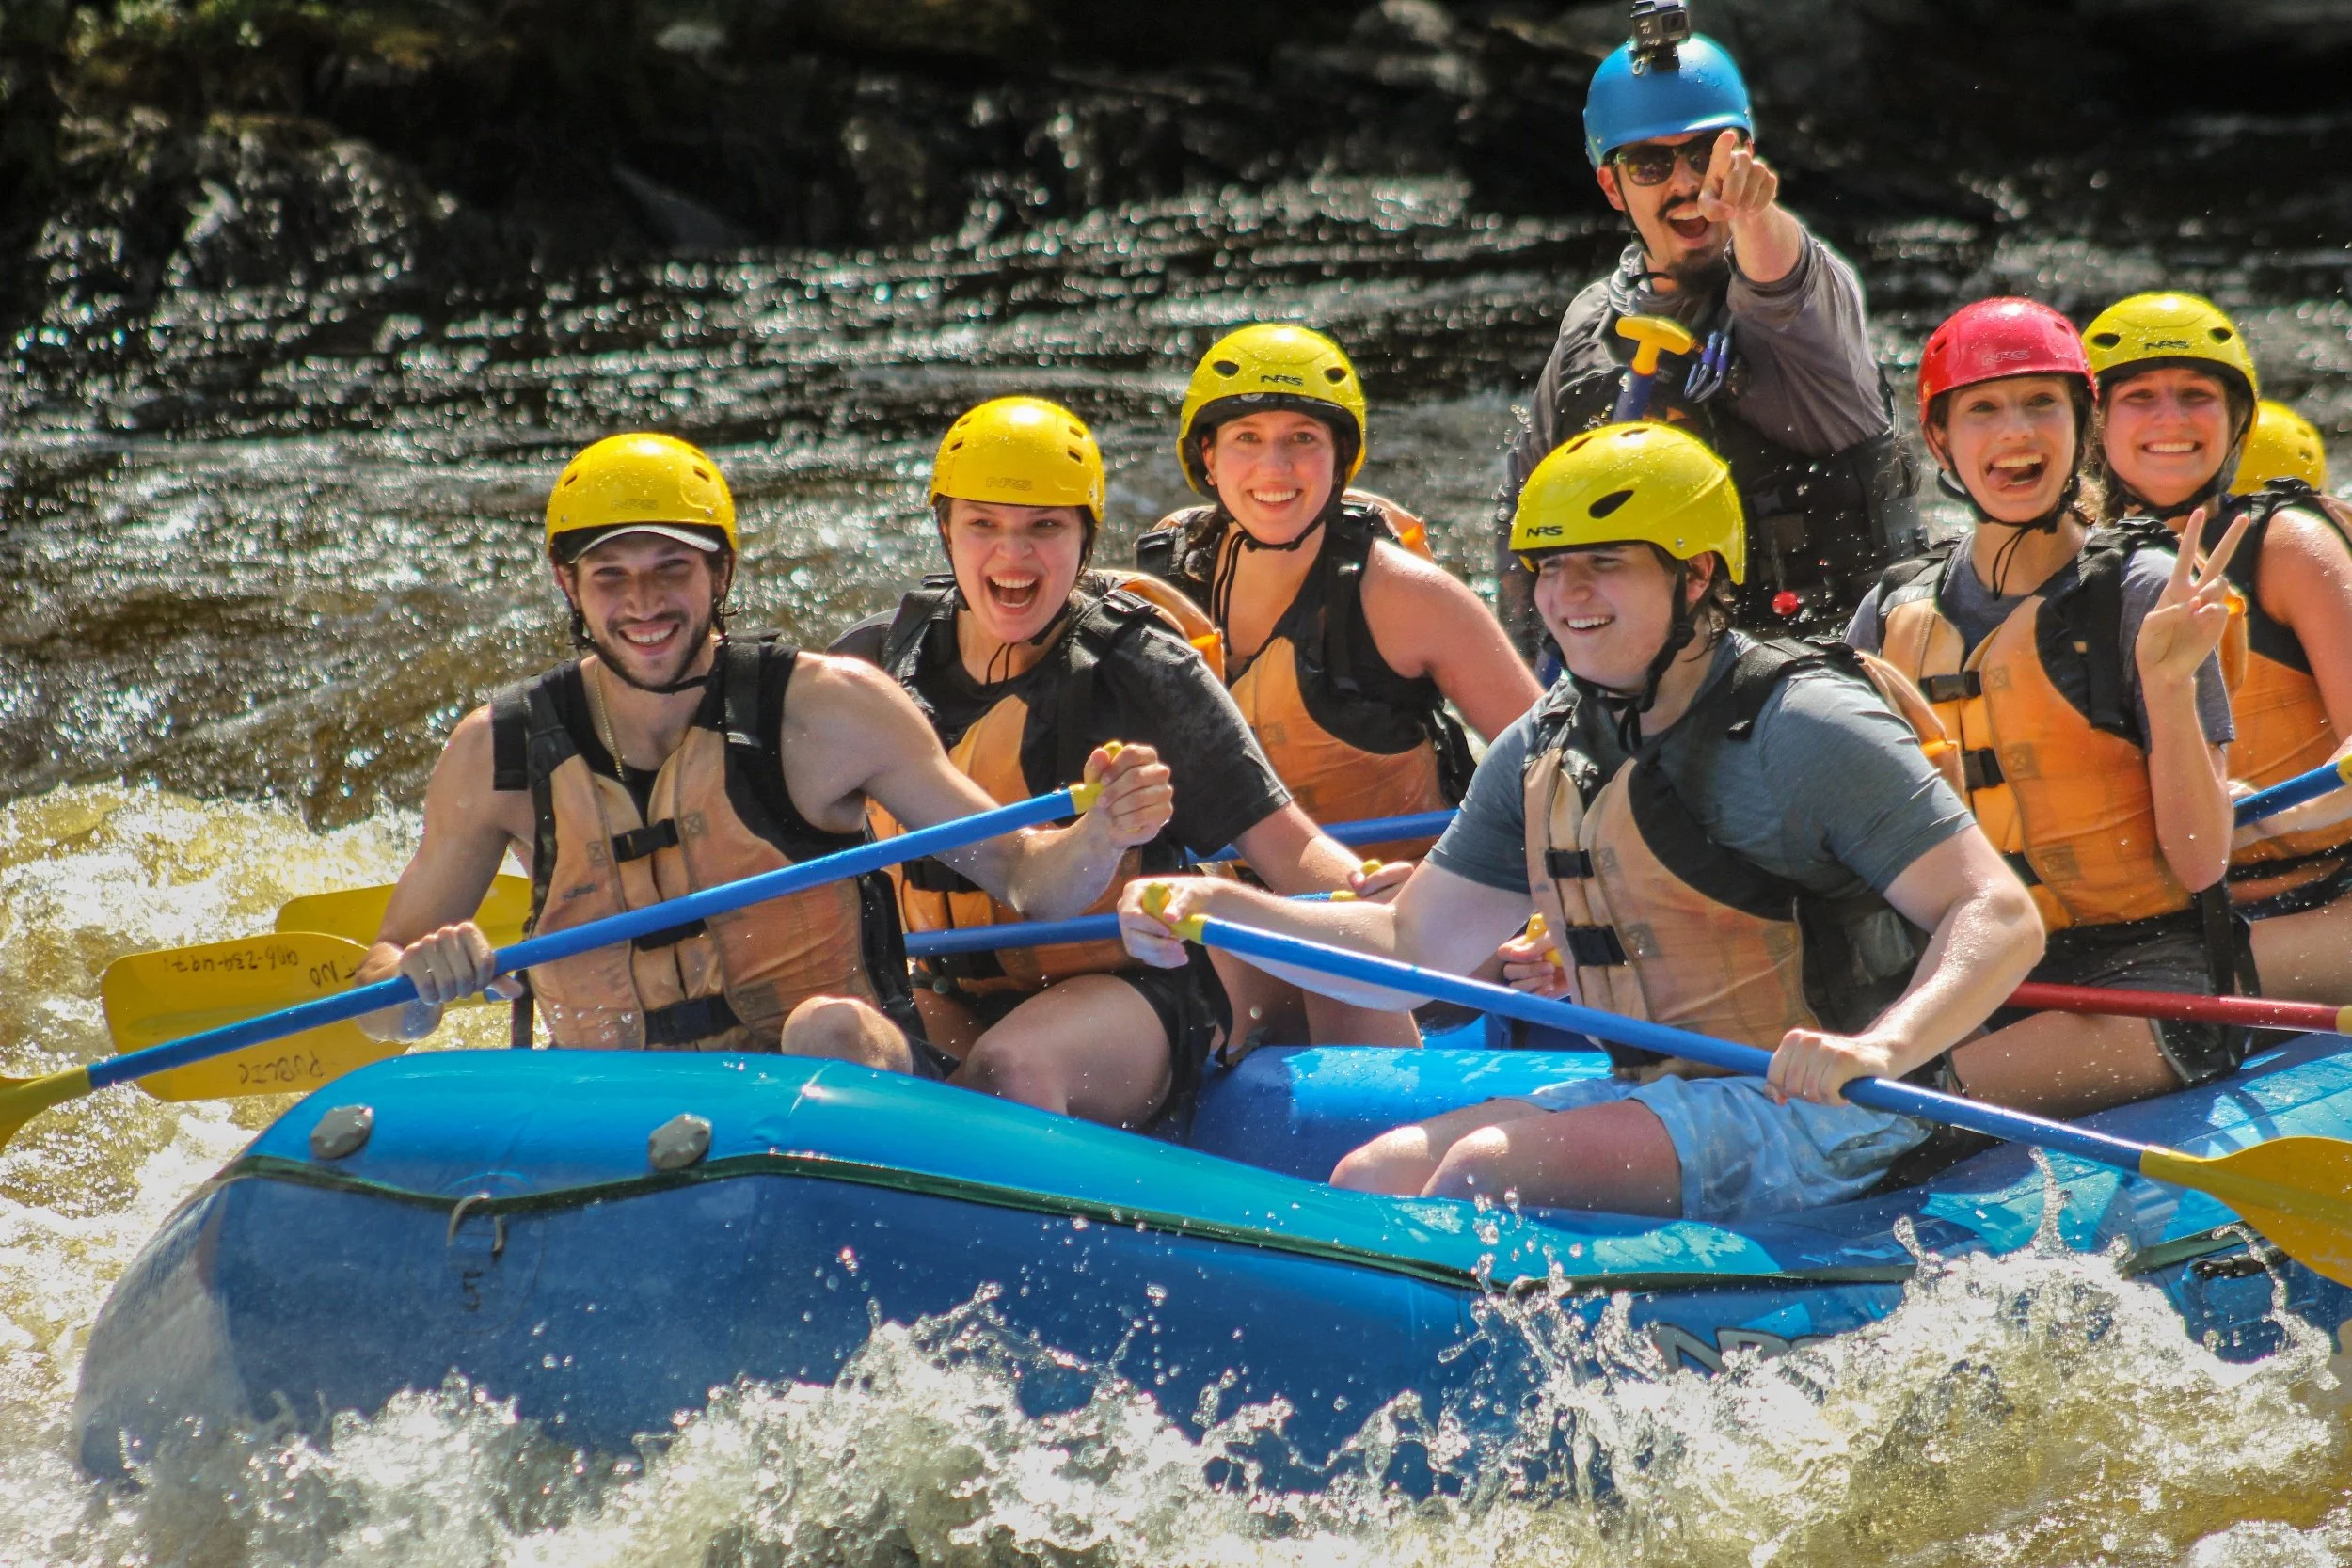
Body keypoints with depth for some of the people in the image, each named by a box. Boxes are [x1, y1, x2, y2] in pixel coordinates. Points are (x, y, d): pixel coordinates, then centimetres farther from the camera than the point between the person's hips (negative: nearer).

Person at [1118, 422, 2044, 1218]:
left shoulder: (1803, 727, -13)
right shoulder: (1543, 754, 10)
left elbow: (2003, 921, -19)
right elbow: (1412, 947, 14)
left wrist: (1879, 1050, -37)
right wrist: (1221, 910, -1)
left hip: (1818, 1115, -8)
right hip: (1653, 1096, 8)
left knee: (1488, 1167, -25)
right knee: (1376, 1174, -7)